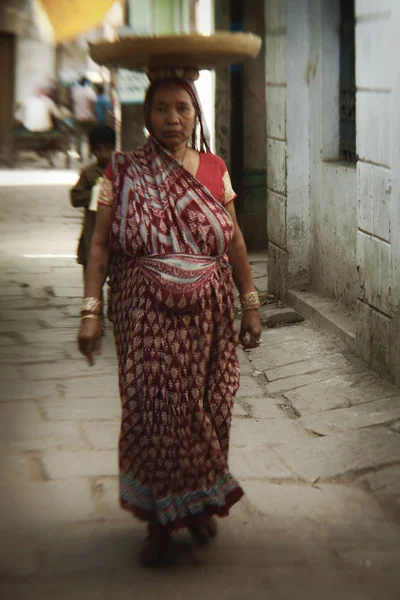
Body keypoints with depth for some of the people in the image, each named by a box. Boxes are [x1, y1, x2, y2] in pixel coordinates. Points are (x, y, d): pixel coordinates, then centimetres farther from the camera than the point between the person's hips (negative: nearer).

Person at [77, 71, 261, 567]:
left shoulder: (214, 170, 6)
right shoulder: (124, 172, 0)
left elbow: (234, 242, 10)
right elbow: (100, 244, -2)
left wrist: (250, 304, 9)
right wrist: (91, 311, -9)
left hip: (208, 313, 2)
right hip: (147, 315, -2)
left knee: (206, 408, 6)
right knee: (153, 410, -2)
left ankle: (199, 503, 29)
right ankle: (160, 518, 15)